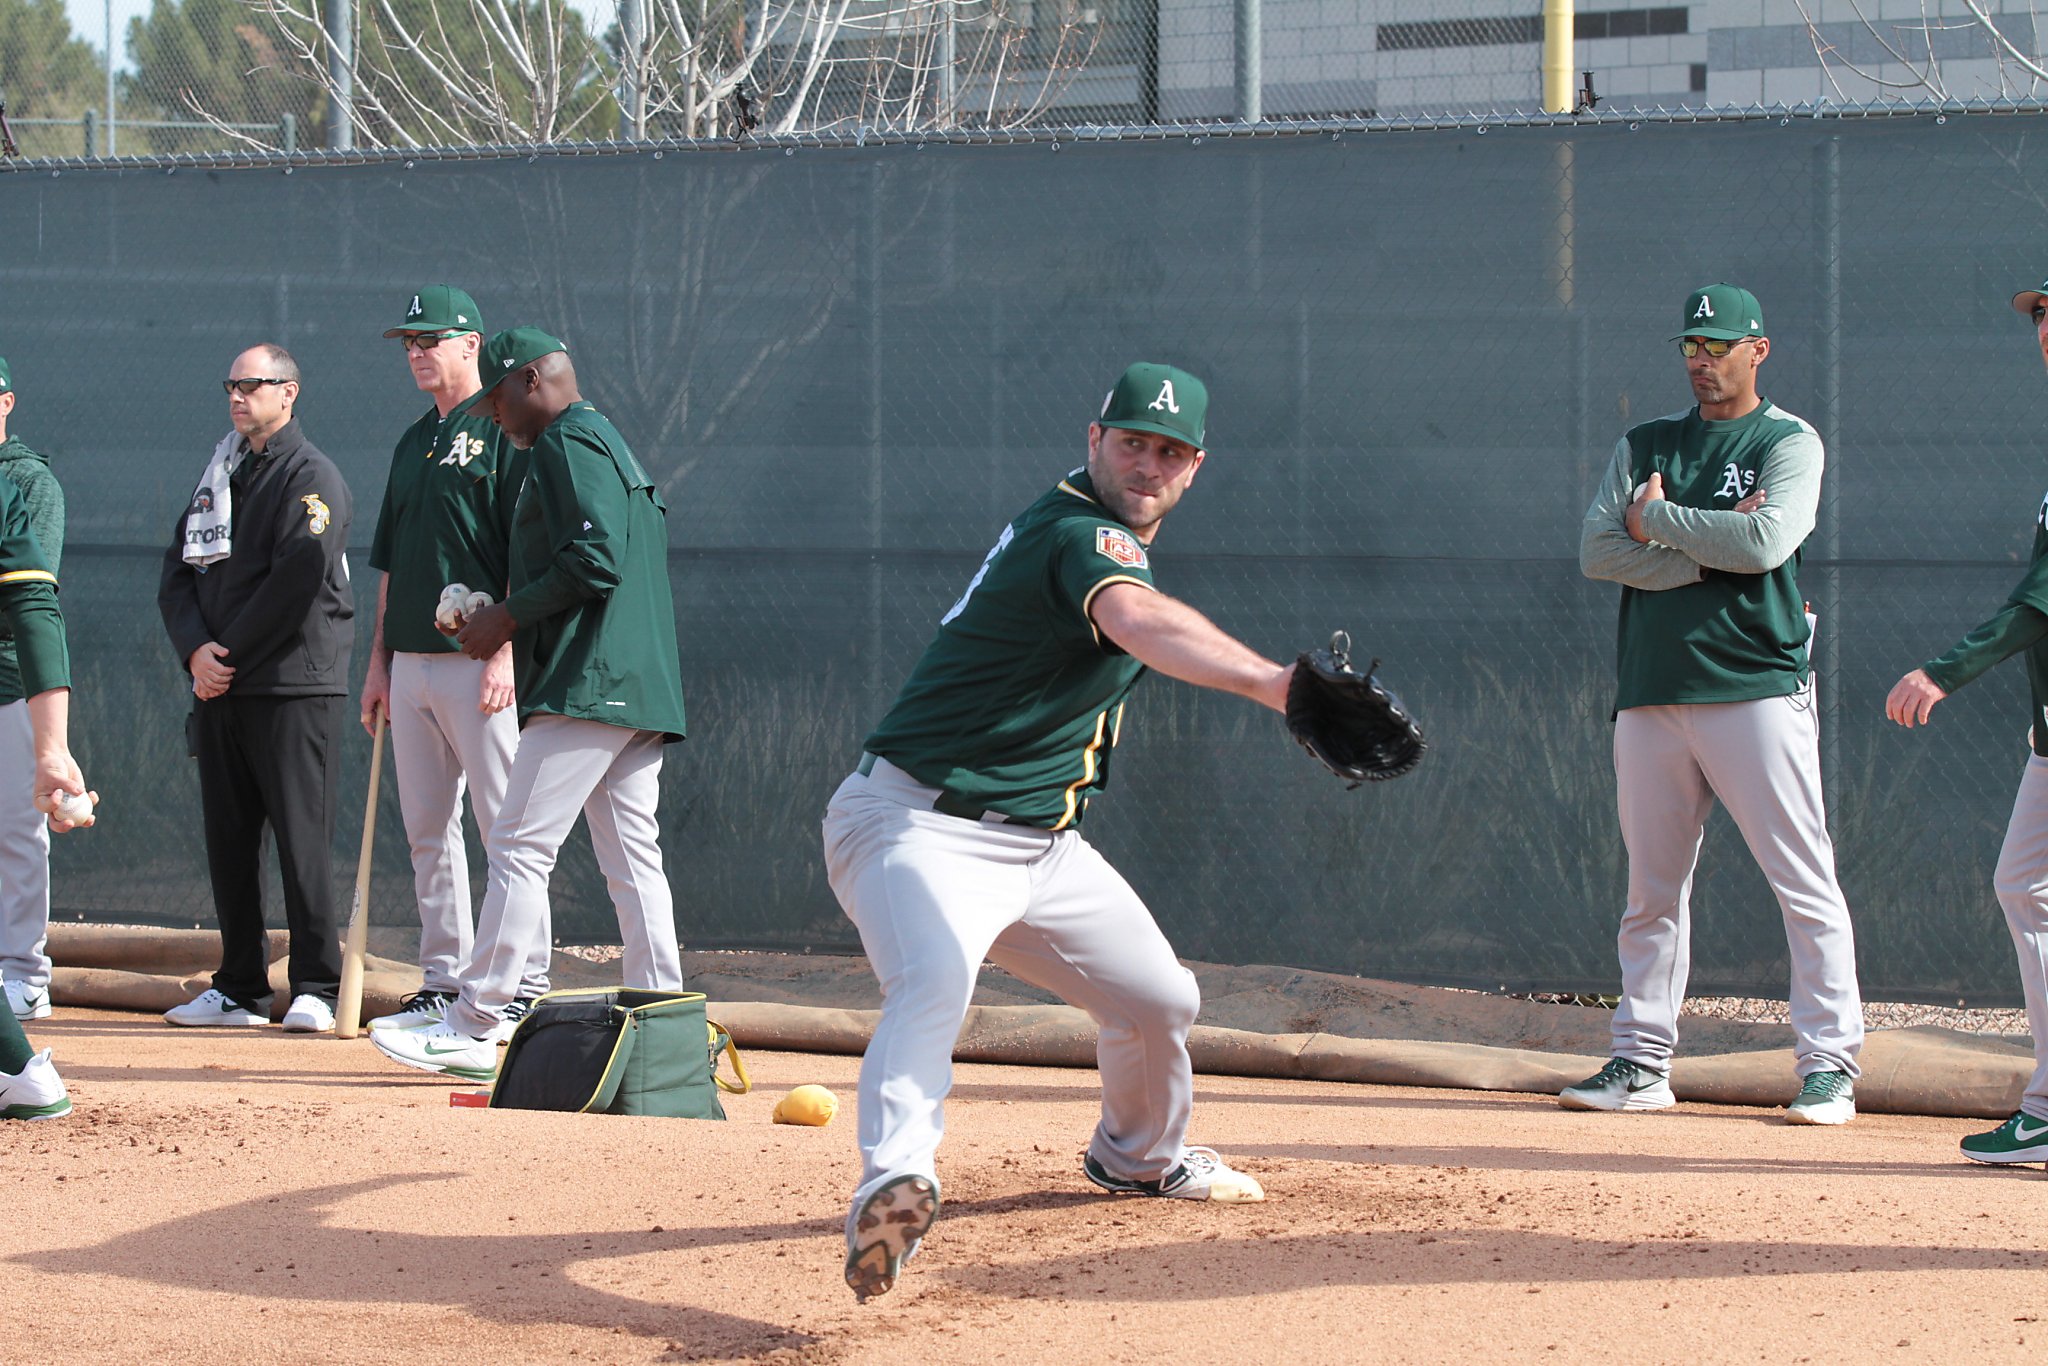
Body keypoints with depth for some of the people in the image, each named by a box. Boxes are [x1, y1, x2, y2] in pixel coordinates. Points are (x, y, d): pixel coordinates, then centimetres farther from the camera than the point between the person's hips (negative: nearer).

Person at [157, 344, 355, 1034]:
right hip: (218, 691, 7)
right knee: (228, 841, 8)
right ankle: (240, 989, 14)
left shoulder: (311, 476, -4)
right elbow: (177, 573, 14)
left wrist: (230, 656, -12)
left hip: (292, 689, -7)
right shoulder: (217, 479, 20)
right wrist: (196, 650, -4)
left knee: (302, 837, -8)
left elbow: (297, 582, -15)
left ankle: (315, 988, -5)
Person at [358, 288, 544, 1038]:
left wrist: (505, 650, -20)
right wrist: (378, 659, 16)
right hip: (411, 662, 8)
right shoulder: (414, 442, 19)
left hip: (478, 662, -8)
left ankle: (524, 986, -4)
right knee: (426, 830, 9)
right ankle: (443, 983, 15)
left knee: (506, 827, -7)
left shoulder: (504, 430, -5)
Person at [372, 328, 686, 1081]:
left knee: (519, 847, -10)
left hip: (586, 685, -10)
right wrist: (512, 622, 18)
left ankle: (471, 1028, -11)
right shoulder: (615, 447, 26)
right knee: (633, 858, 7)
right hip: (643, 687, 10)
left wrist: (509, 616, -11)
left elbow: (595, 560, -19)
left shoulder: (567, 446, -6)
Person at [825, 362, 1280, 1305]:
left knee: (1161, 1002, 17)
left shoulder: (1112, 535, 11)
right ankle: (893, 1185, -58)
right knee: (932, 984, -37)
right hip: (922, 826, -10)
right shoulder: (1081, 531, -21)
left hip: (1040, 842, 10)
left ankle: (1138, 1155, 45)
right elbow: (1136, 618, -45)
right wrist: (1270, 683, -61)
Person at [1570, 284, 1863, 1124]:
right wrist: (1708, 549, -8)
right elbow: (1597, 551, 2)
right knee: (1651, 888, 7)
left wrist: (1657, 521, -4)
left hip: (1757, 688, -5)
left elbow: (1766, 541, -15)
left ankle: (1829, 1064, -6)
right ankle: (1642, 1062, 13)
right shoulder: (1644, 446, 16)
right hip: (1652, 695, 5)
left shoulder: (1790, 444, 3)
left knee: (1805, 883, -8)